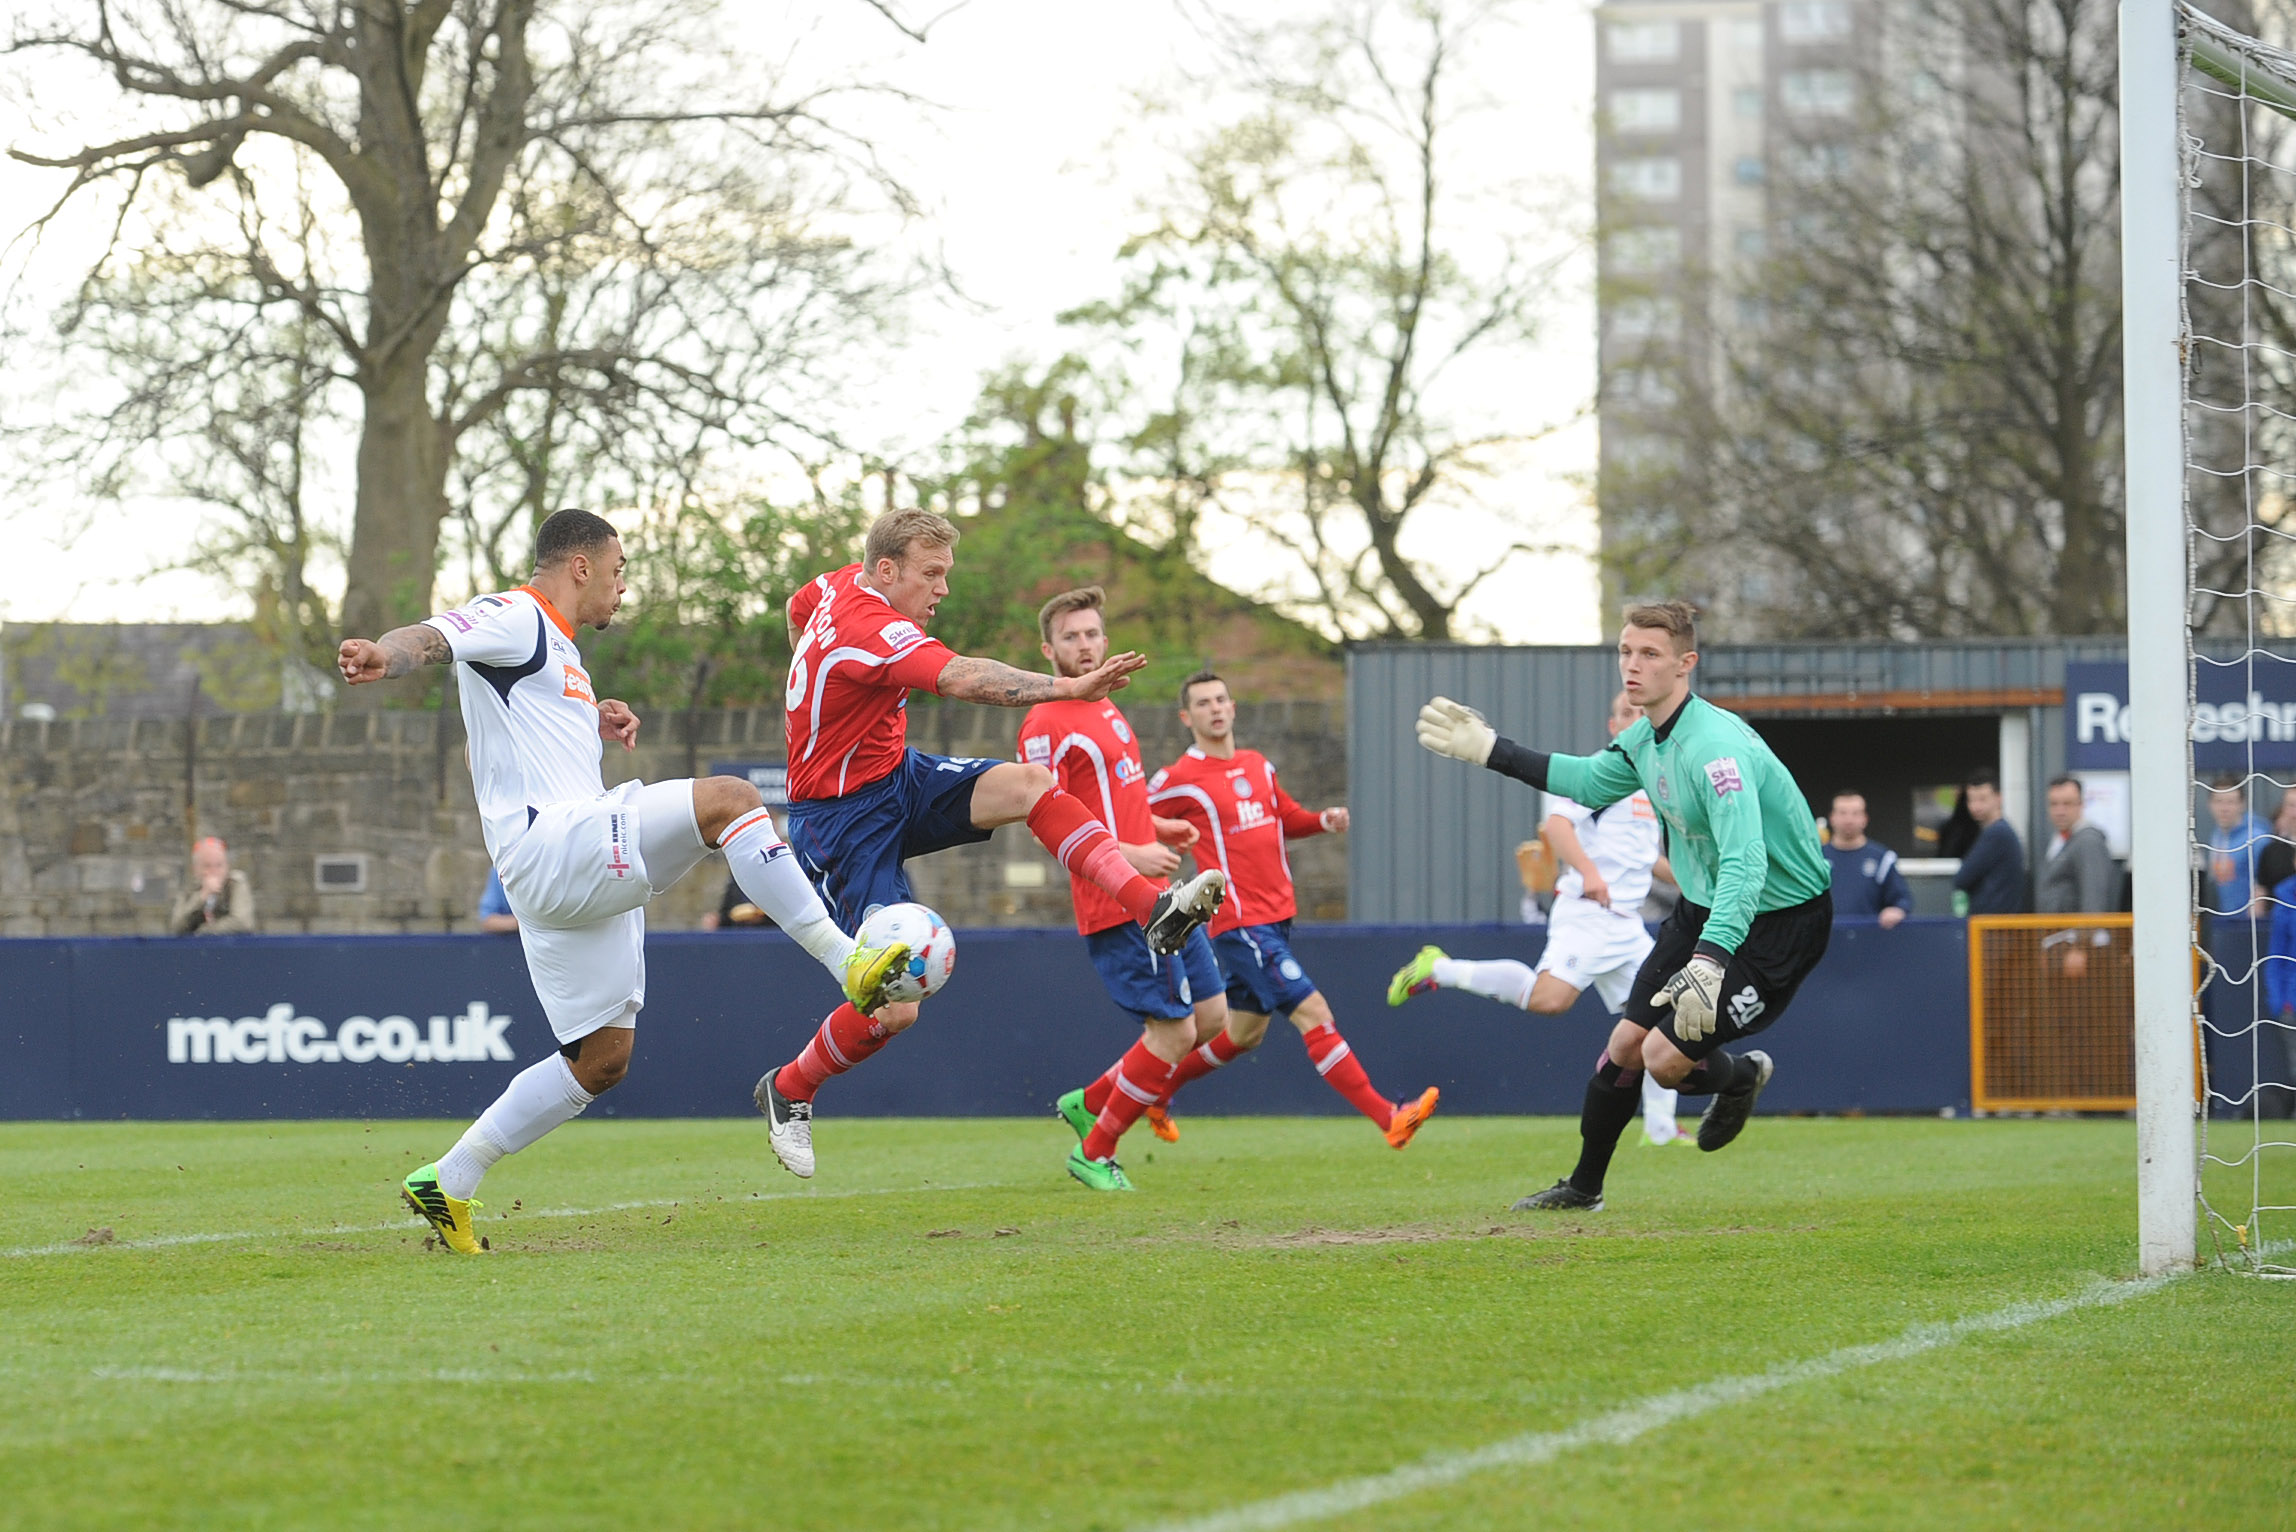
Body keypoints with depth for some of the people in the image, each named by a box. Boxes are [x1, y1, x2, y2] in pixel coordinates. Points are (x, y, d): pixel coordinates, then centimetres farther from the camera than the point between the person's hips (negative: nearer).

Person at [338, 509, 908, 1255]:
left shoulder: (560, 652, 27)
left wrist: (596, 727, 20)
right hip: (548, 849, -11)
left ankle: (447, 1182, 16)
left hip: (586, 874, 11)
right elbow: (432, 637, -21)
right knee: (728, 798, -23)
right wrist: (383, 655, -45)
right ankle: (848, 963, -25)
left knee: (601, 1060, 11)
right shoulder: (514, 619, -3)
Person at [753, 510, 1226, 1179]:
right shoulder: (873, 630, -28)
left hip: (900, 779, 9)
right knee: (894, 1008, -13)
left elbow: (797, 610, 26)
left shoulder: (844, 584, 1)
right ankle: (787, 1089, 14)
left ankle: (1151, 907, -30)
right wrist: (1068, 687, -54)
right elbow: (962, 679, -45)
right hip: (842, 820, -9)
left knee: (1029, 781, -19)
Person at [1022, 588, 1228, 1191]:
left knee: (1211, 1015, 10)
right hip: (1117, 907, -10)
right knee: (1174, 1030, -10)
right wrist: (1130, 855, -24)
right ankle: (1094, 1154, 6)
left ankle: (1089, 1104, 22)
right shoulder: (1048, 724, -12)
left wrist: (1159, 827, 15)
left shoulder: (1105, 708, 17)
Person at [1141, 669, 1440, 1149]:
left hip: (1276, 917, 8)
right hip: (1238, 923, -8)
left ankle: (1159, 1090, 34)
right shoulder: (1181, 780, -9)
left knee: (1244, 1033, 16)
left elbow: (1287, 818, 25)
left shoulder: (1257, 765, 12)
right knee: (1312, 1012, -14)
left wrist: (1325, 820, 5)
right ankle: (1388, 1117, -17)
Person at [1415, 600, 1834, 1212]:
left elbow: (1744, 865, -41)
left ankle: (1741, 1077, 22)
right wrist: (1491, 750, 21)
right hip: (1703, 909, 8)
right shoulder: (1645, 737, -1)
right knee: (1625, 1043, 7)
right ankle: (1583, 1187, 25)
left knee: (1667, 1057, -13)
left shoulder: (1716, 748, -31)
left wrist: (1709, 961, -52)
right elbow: (1593, 782, 22)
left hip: (1778, 920, -8)